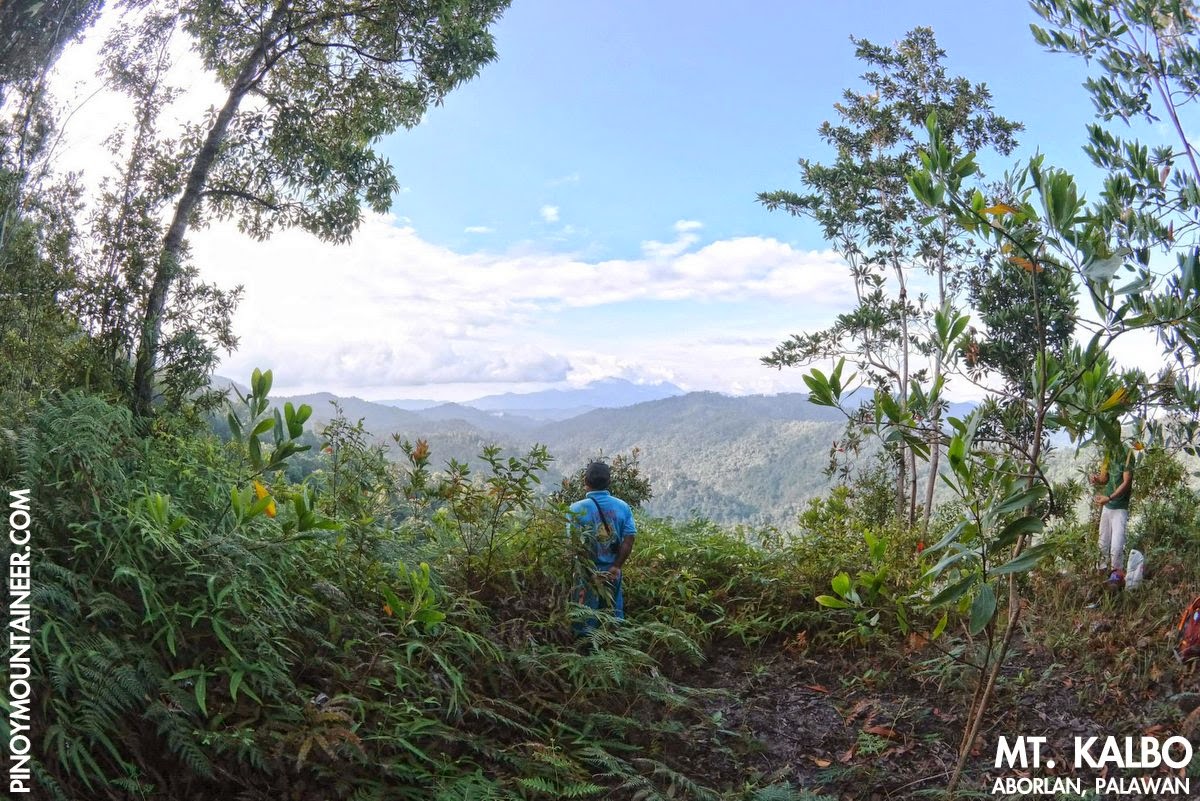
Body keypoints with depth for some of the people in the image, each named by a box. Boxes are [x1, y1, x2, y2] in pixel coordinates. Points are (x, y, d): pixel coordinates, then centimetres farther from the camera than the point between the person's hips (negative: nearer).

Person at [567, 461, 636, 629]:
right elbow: (629, 541, -5)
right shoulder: (623, 507, -2)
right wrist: (616, 567, -3)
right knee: (615, 616, 17)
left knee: (585, 620, 10)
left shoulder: (577, 508, -12)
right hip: (612, 572, 3)